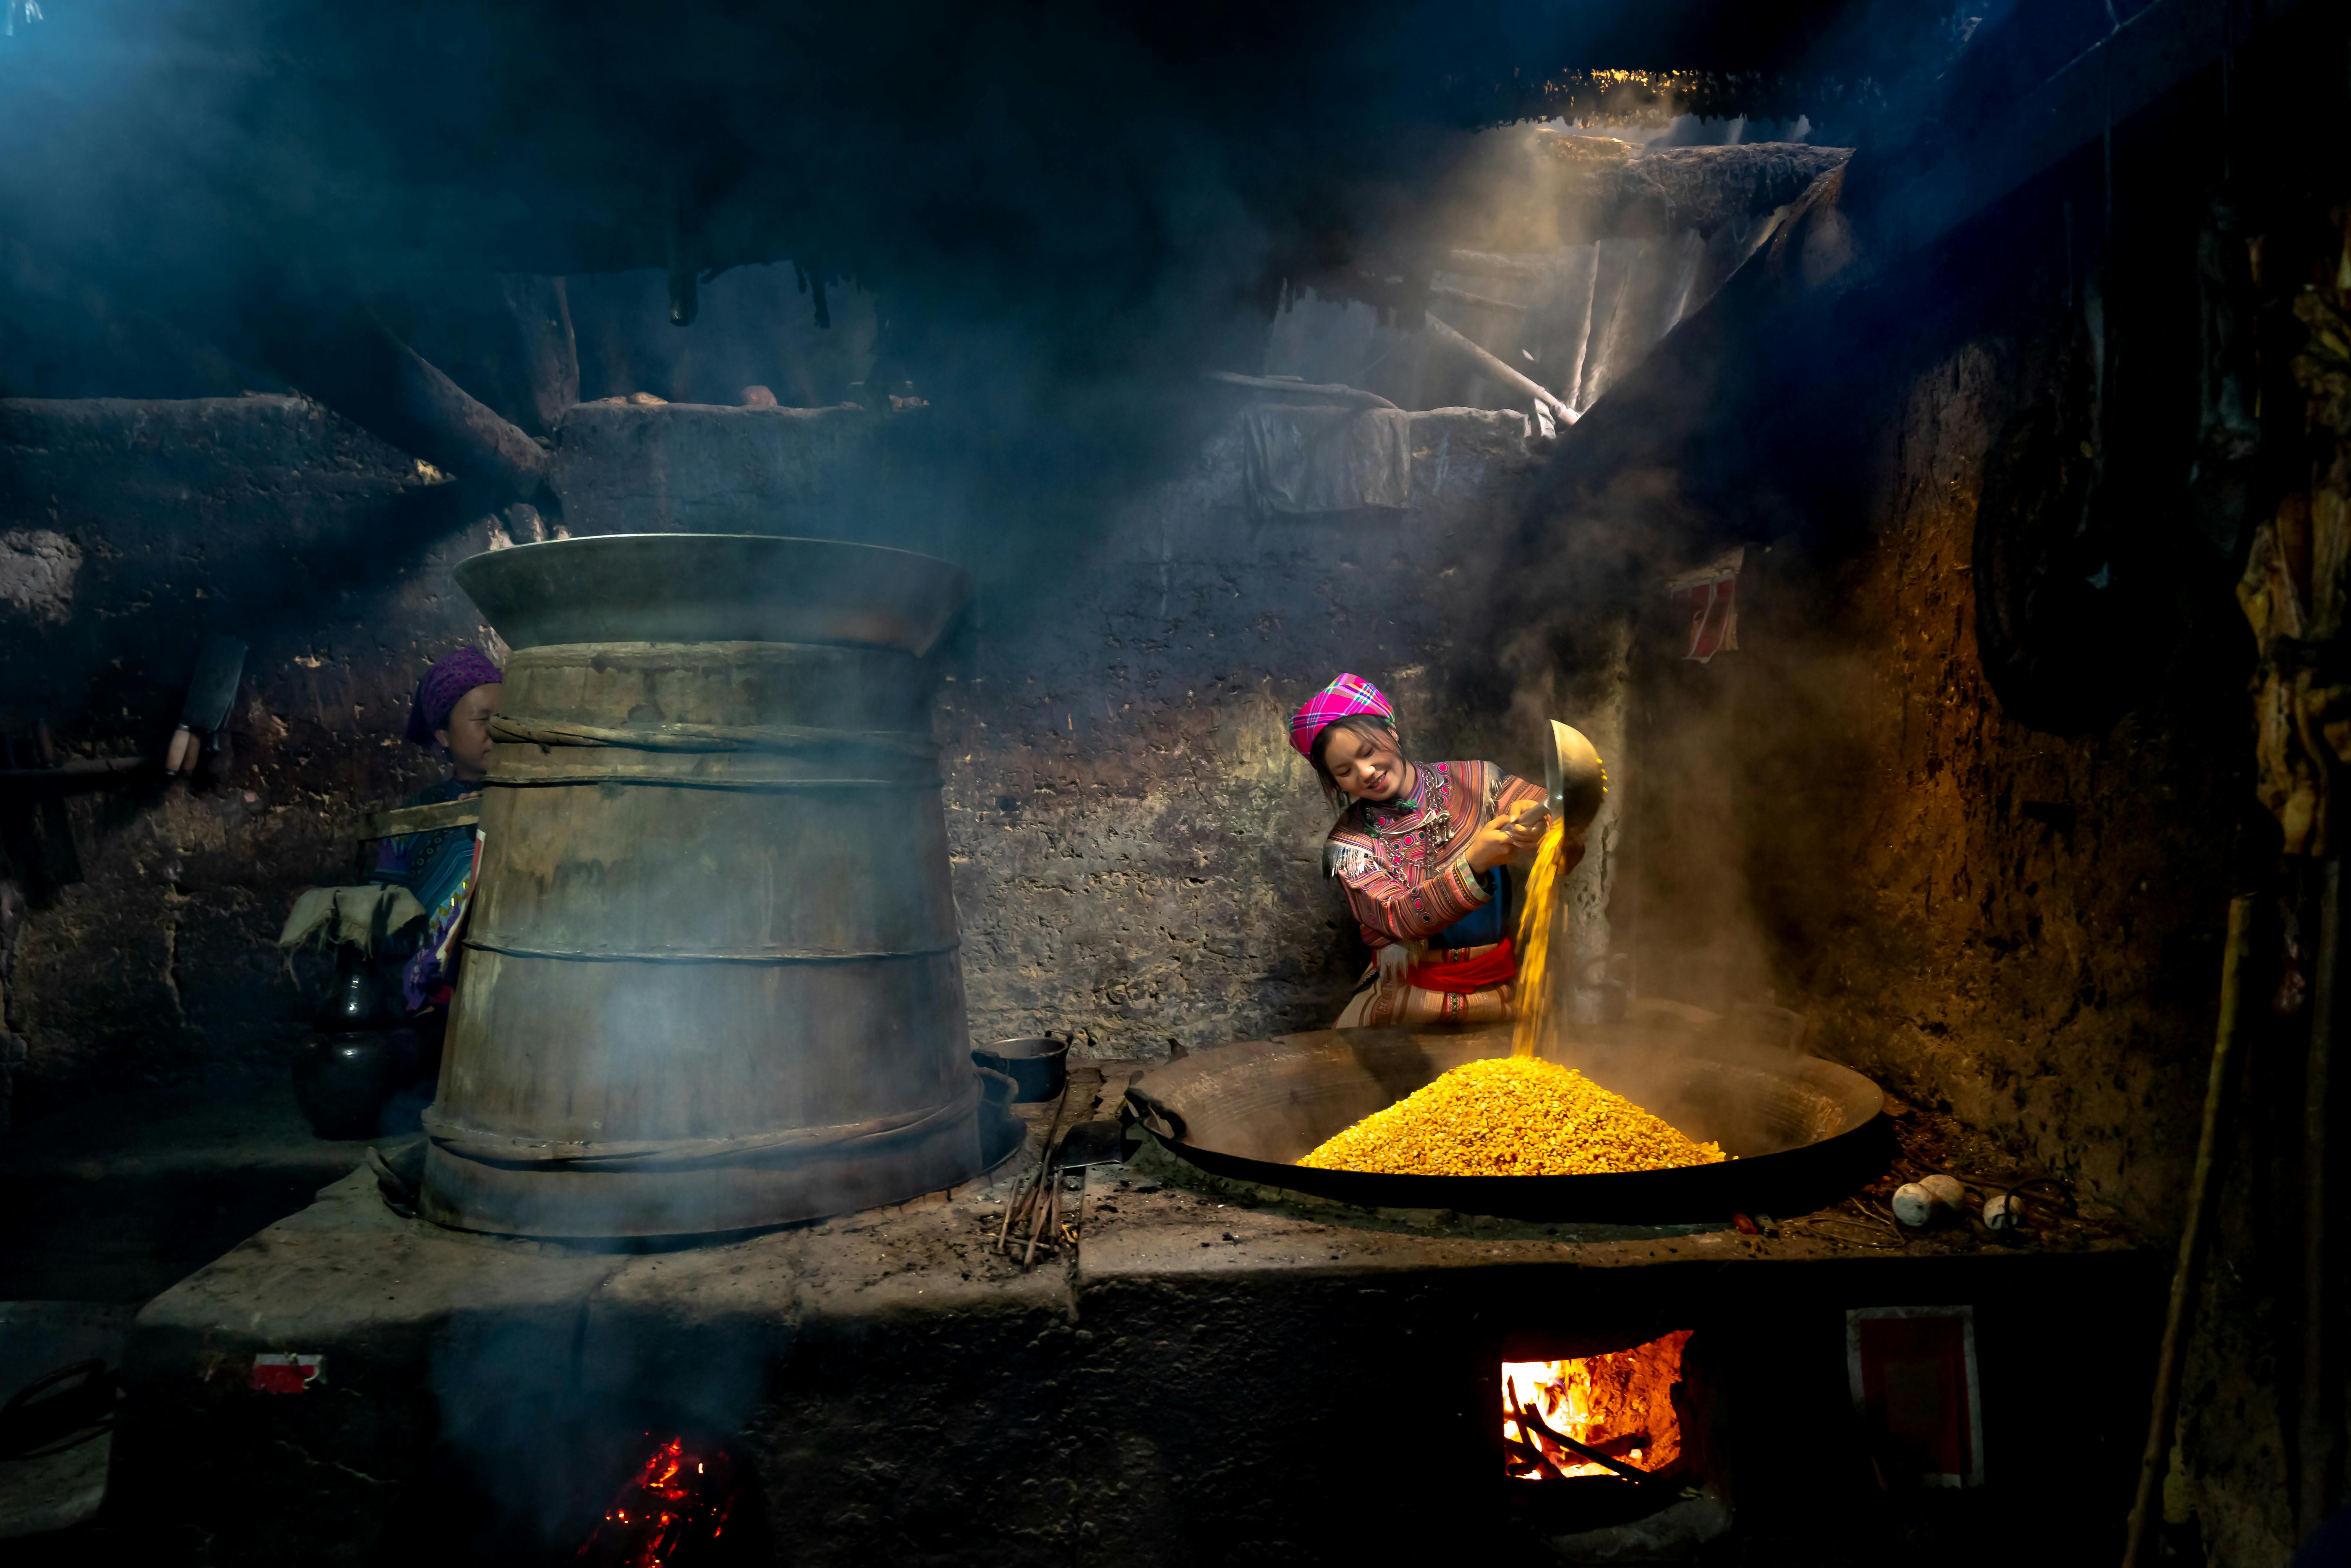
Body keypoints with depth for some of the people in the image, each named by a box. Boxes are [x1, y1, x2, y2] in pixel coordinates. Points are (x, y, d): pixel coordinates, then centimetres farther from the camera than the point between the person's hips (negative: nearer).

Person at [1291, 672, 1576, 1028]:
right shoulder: (1348, 843, -1)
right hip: (1411, 987, -1)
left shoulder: (1475, 780, 1)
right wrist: (1474, 864, -30)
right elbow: (1400, 920, -16)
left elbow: (1571, 850, -5)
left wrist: (1537, 824, -28)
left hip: (1499, 981, 1)